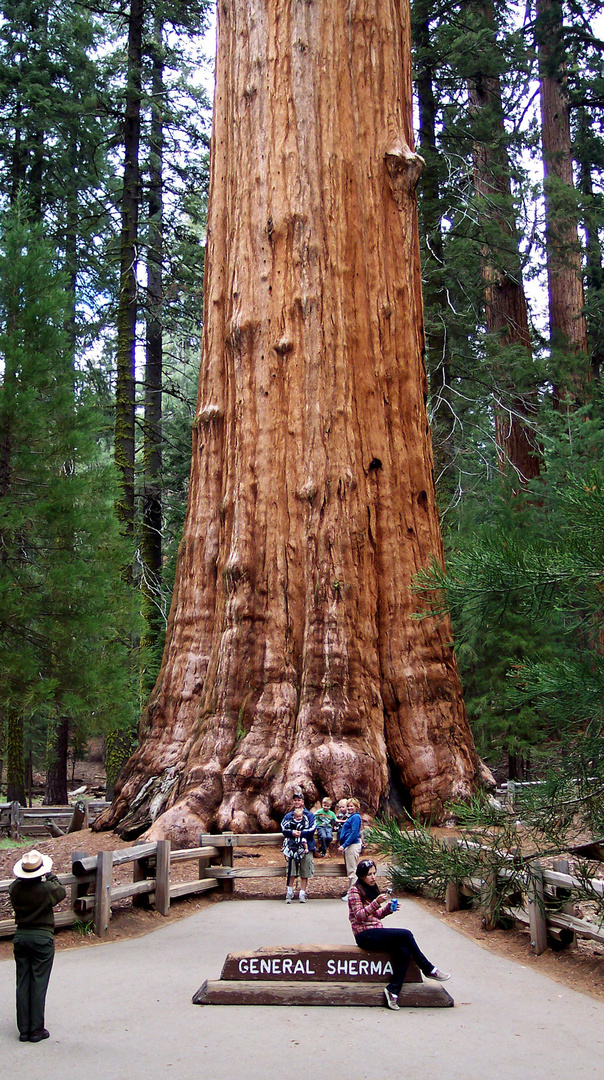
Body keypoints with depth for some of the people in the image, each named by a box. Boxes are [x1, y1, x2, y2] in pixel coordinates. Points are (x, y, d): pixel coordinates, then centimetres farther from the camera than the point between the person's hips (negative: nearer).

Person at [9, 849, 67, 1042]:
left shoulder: (15, 888, -8)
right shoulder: (47, 888, -17)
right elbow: (62, 892, 4)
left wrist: (25, 877, 8)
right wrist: (51, 877, 13)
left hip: (20, 937, 4)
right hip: (42, 938, -4)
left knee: (22, 984, 10)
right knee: (39, 984, 4)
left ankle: (24, 1030, 15)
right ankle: (37, 1030, 9)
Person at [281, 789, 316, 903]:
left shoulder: (309, 815, 9)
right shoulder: (288, 816, 14)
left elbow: (312, 830, -4)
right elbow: (283, 829, 1)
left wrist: (301, 833, -14)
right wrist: (292, 832, -17)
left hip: (306, 846, -1)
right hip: (292, 847, 1)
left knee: (304, 872, 2)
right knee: (290, 872, -5)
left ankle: (302, 894, 9)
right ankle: (289, 894, 1)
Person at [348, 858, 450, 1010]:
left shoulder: (371, 889, 19)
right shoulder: (354, 891, -5)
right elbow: (359, 915, -15)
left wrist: (388, 908, 2)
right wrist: (376, 903, -27)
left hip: (376, 931, 8)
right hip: (365, 934, -8)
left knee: (404, 951, -21)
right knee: (406, 934, -21)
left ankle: (393, 990, -20)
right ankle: (428, 970, -6)